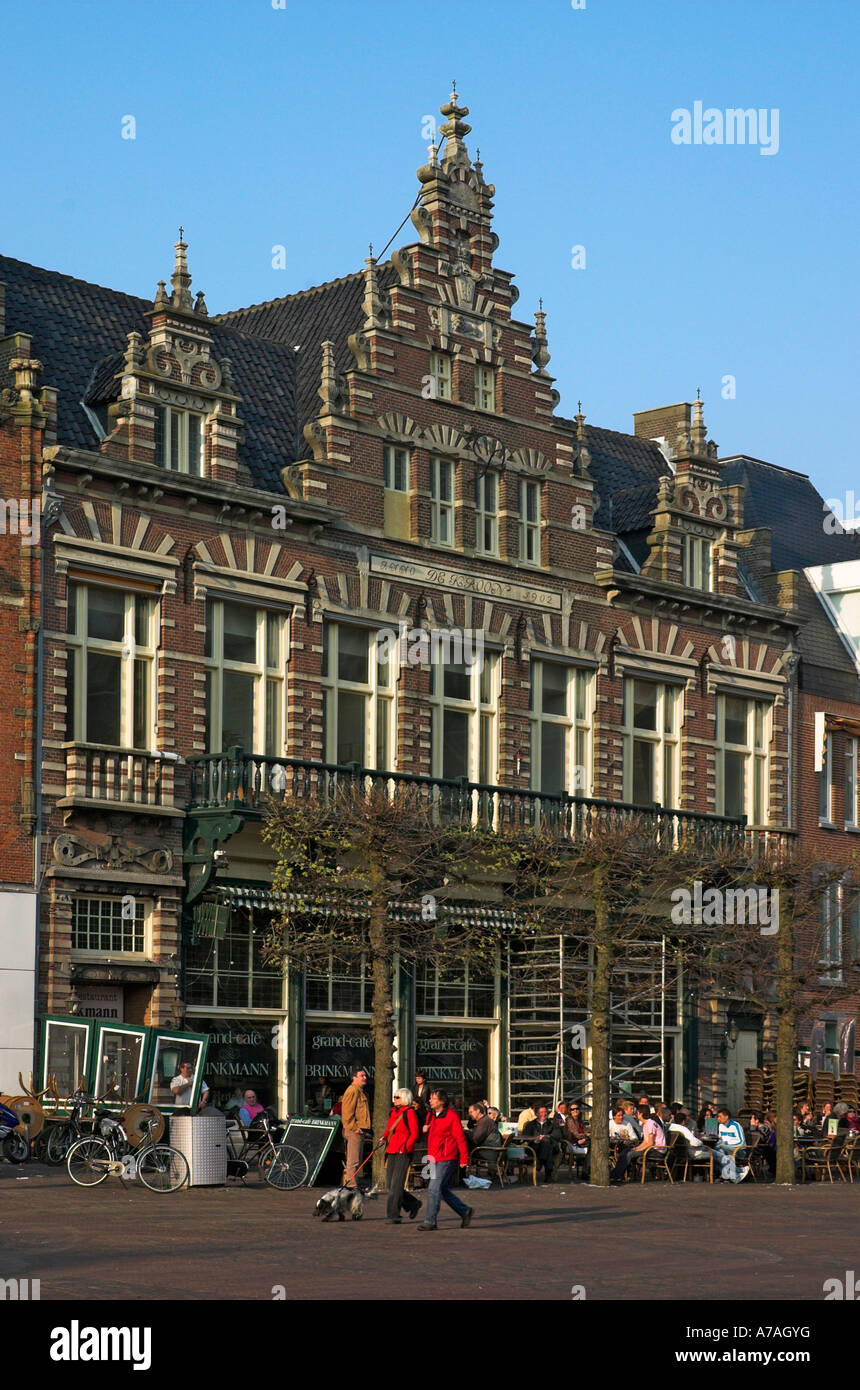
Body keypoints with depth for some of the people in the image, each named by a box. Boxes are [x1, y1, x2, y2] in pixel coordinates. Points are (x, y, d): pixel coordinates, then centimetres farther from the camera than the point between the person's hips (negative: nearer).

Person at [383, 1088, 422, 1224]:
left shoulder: (409, 1112, -7)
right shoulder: (393, 1112, 16)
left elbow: (414, 1134, -10)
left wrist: (405, 1147, -20)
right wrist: (384, 1137, 2)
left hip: (403, 1153, -8)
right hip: (392, 1152, 8)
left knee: (396, 1184, -9)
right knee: (390, 1183, 8)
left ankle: (393, 1216, -5)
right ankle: (413, 1205, 25)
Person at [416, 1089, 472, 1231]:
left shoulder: (452, 1116, -12)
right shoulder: (431, 1115, 14)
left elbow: (460, 1137, -13)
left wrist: (464, 1158, -15)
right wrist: (425, 1130, 3)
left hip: (446, 1159, -9)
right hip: (434, 1158, 9)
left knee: (434, 1189, -11)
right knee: (443, 1190, 12)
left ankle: (430, 1221, -6)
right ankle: (465, 1211, 25)